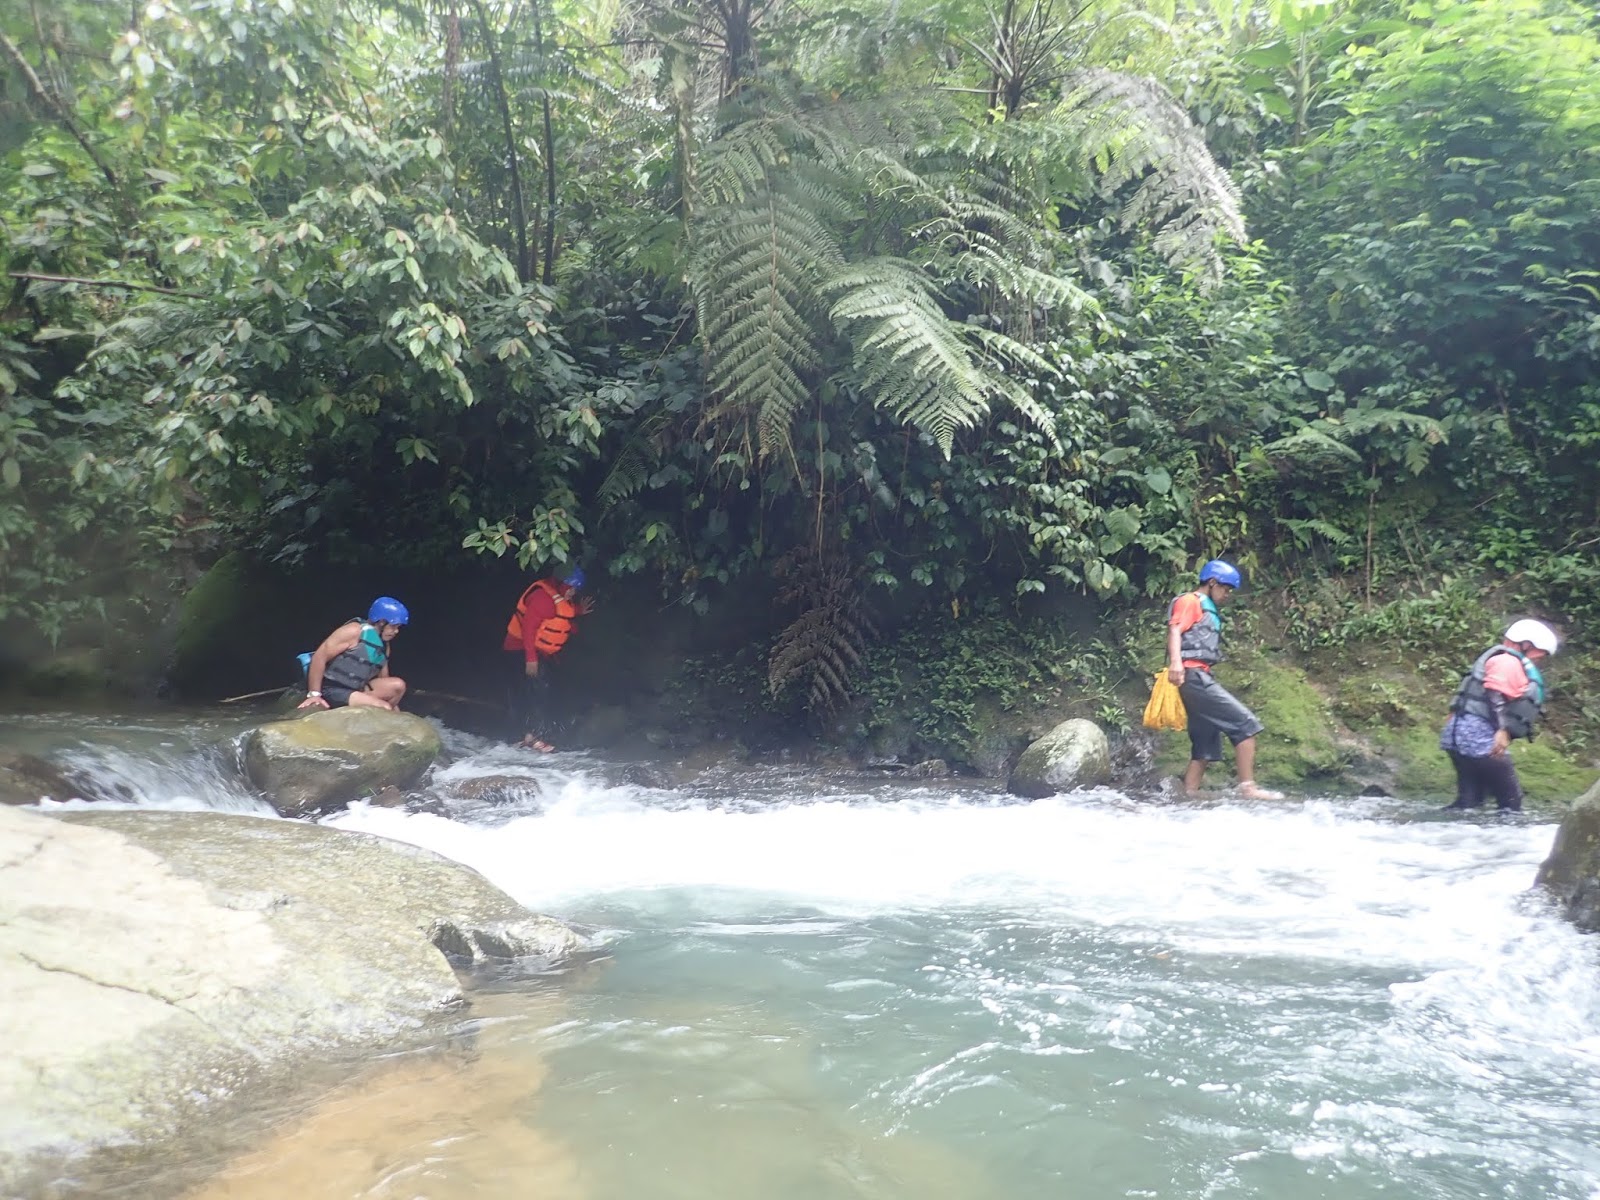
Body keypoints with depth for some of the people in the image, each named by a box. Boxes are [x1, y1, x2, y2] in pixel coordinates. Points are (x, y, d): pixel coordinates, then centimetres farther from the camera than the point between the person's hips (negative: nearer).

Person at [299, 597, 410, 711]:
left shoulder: (384, 645, 9)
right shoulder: (354, 631, -15)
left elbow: (383, 679, 17)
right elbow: (319, 657, -19)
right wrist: (314, 694, -24)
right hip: (332, 690, -8)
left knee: (398, 686, -5)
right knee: (383, 709, -21)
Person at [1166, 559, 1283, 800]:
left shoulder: (1208, 610, 29)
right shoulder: (1190, 601, 0)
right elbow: (1174, 629, -16)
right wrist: (1175, 661, -33)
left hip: (1199, 678, 10)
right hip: (1193, 675, -10)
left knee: (1205, 746, 6)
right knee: (1245, 723, -13)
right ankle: (1248, 786, -16)